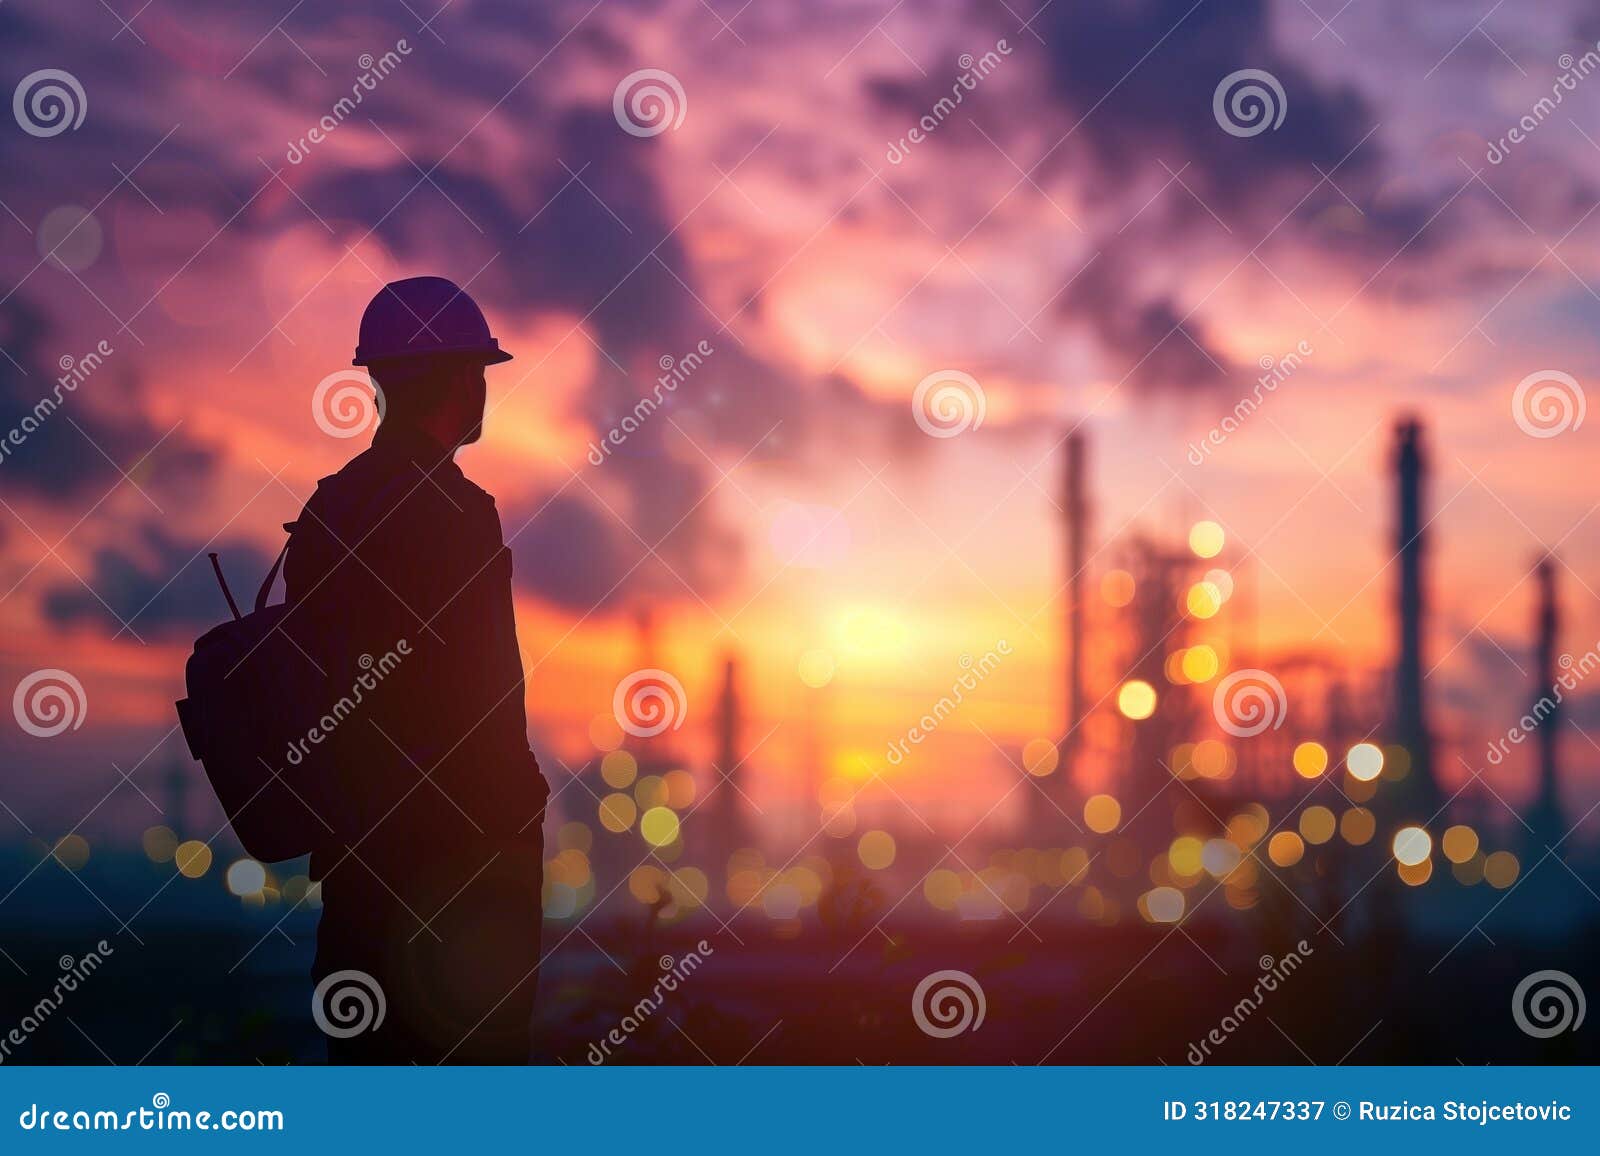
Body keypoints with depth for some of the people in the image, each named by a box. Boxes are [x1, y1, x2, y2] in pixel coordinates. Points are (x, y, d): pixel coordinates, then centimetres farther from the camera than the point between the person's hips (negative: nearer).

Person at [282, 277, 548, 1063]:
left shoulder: (328, 508, 8)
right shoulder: (454, 512, -15)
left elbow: (311, 672, 12)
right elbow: (481, 690, -18)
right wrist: (515, 813, -9)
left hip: (356, 832, 8)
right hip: (462, 841, -7)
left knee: (363, 1033, 11)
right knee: (478, 1044, 0)